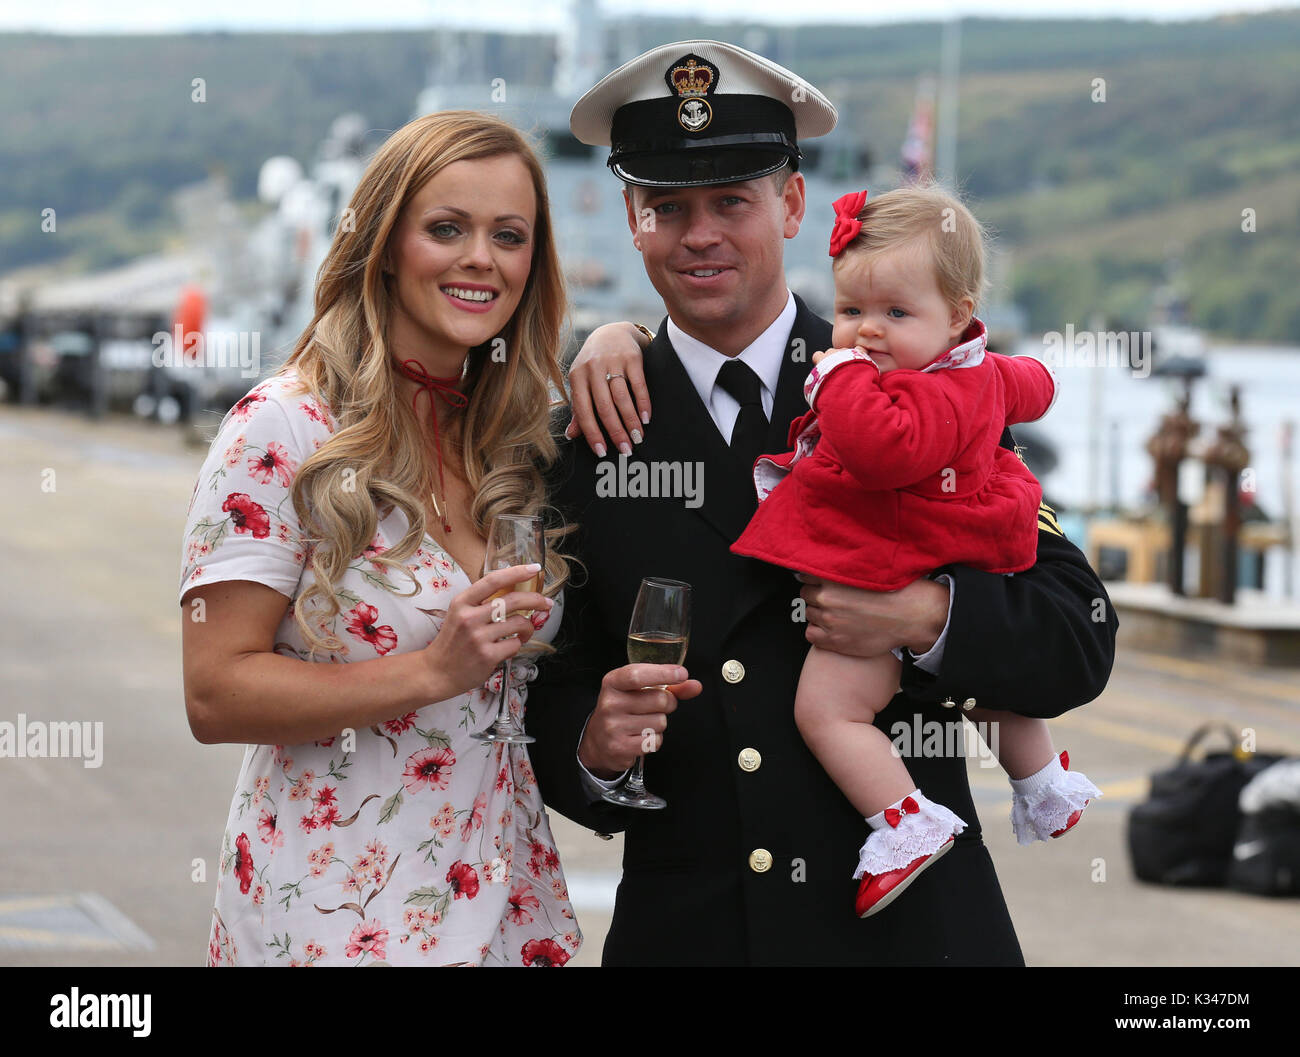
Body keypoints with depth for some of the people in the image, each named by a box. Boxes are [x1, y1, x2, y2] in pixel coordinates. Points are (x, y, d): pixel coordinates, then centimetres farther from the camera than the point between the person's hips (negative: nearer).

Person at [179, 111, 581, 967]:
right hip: (331, 913, -6)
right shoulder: (283, 431, -12)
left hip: (504, 902, 6)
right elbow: (215, 694, -14)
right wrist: (432, 670, -23)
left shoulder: (518, 438, 5)